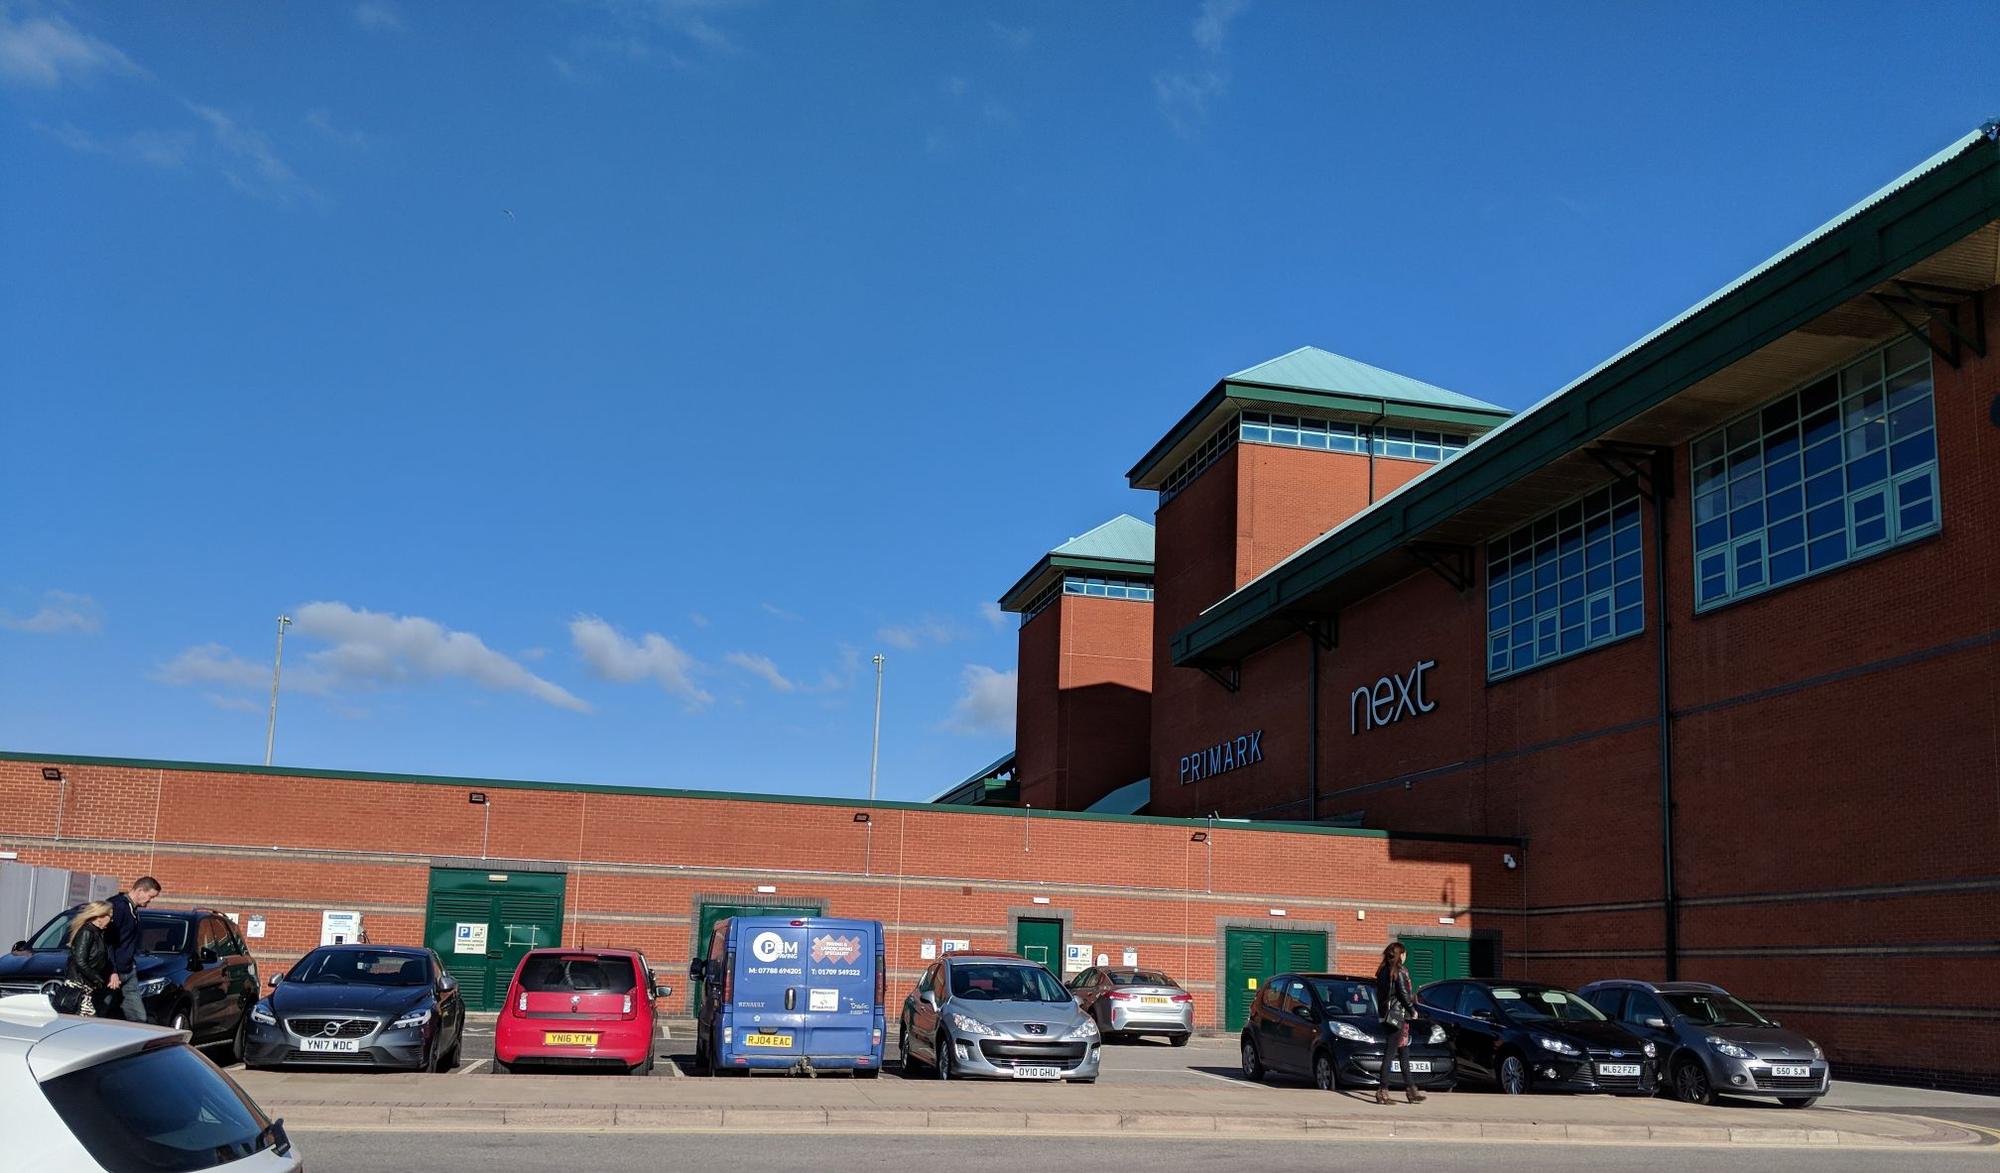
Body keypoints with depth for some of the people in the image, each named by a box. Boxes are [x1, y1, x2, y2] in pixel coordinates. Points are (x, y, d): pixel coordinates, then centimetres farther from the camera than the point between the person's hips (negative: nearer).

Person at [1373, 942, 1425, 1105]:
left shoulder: (1383, 971, 12)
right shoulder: (1400, 971, -11)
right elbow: (1404, 994, -15)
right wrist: (1413, 1010, -1)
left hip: (1386, 1016, 8)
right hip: (1399, 1015, -8)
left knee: (1404, 1054, 15)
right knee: (1389, 1053, -7)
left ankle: (1411, 1089, 21)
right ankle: (1383, 1091, -7)